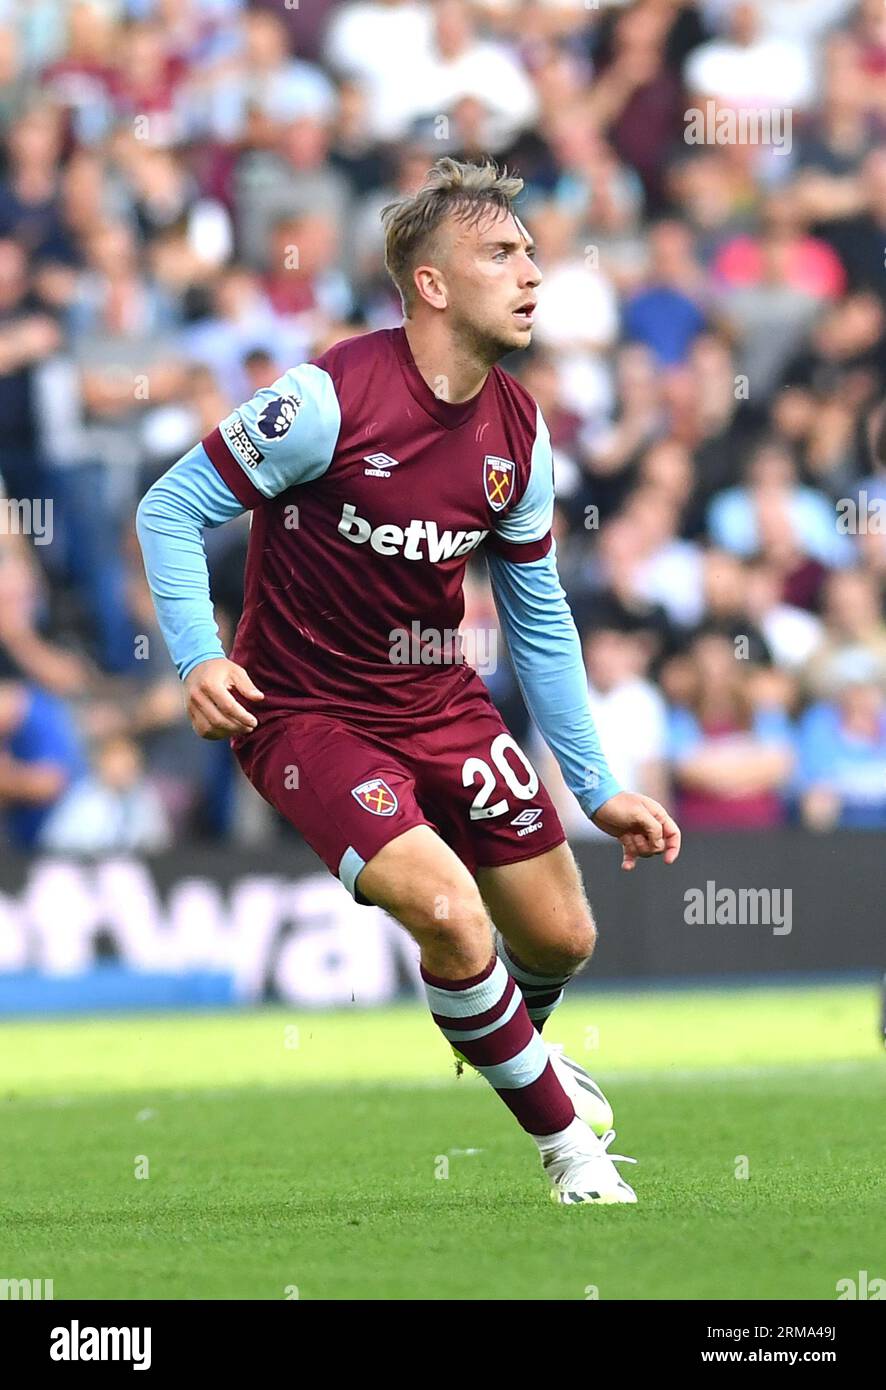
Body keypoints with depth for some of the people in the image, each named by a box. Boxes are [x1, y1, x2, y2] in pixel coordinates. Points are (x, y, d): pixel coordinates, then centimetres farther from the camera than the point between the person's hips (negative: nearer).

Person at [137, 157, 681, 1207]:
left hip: (440, 701, 6)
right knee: (449, 912, -25)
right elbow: (169, 510, -13)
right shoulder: (328, 400, -22)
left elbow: (539, 624, 9)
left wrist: (599, 788, 10)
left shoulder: (518, 434, -2)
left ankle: (511, 1049, 46)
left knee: (560, 937, 8)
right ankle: (567, 1142, -3)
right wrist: (200, 659, -26)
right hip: (306, 715, -6)